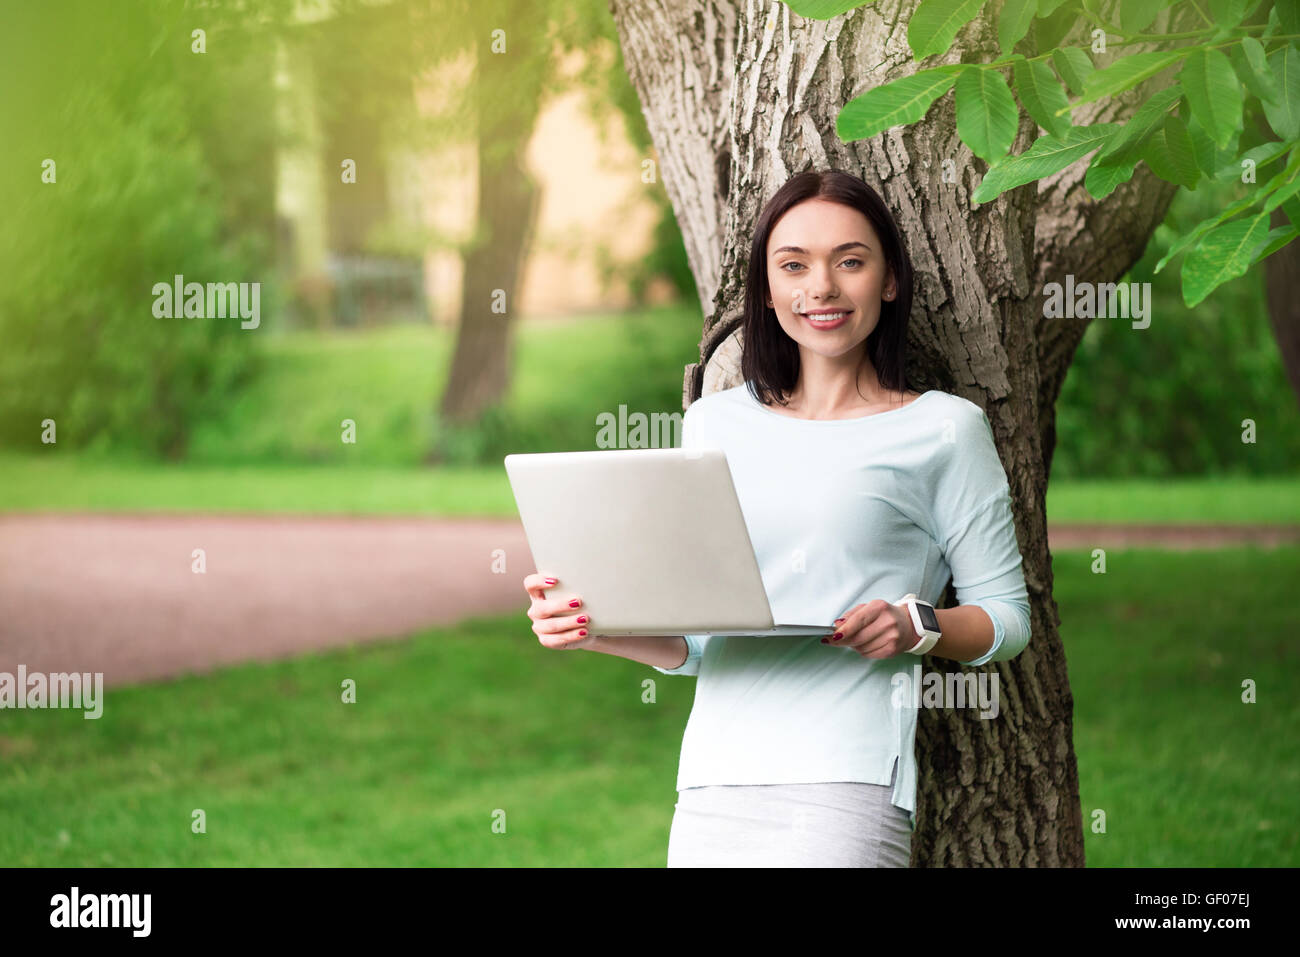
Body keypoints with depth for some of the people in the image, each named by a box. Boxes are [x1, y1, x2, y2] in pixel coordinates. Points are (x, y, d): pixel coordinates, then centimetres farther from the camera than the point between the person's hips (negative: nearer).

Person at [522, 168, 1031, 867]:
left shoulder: (942, 429, 5)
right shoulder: (715, 424, 15)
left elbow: (1006, 616, 7)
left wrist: (916, 625, -10)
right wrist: (597, 629, 0)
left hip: (845, 787, -4)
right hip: (709, 787, 4)